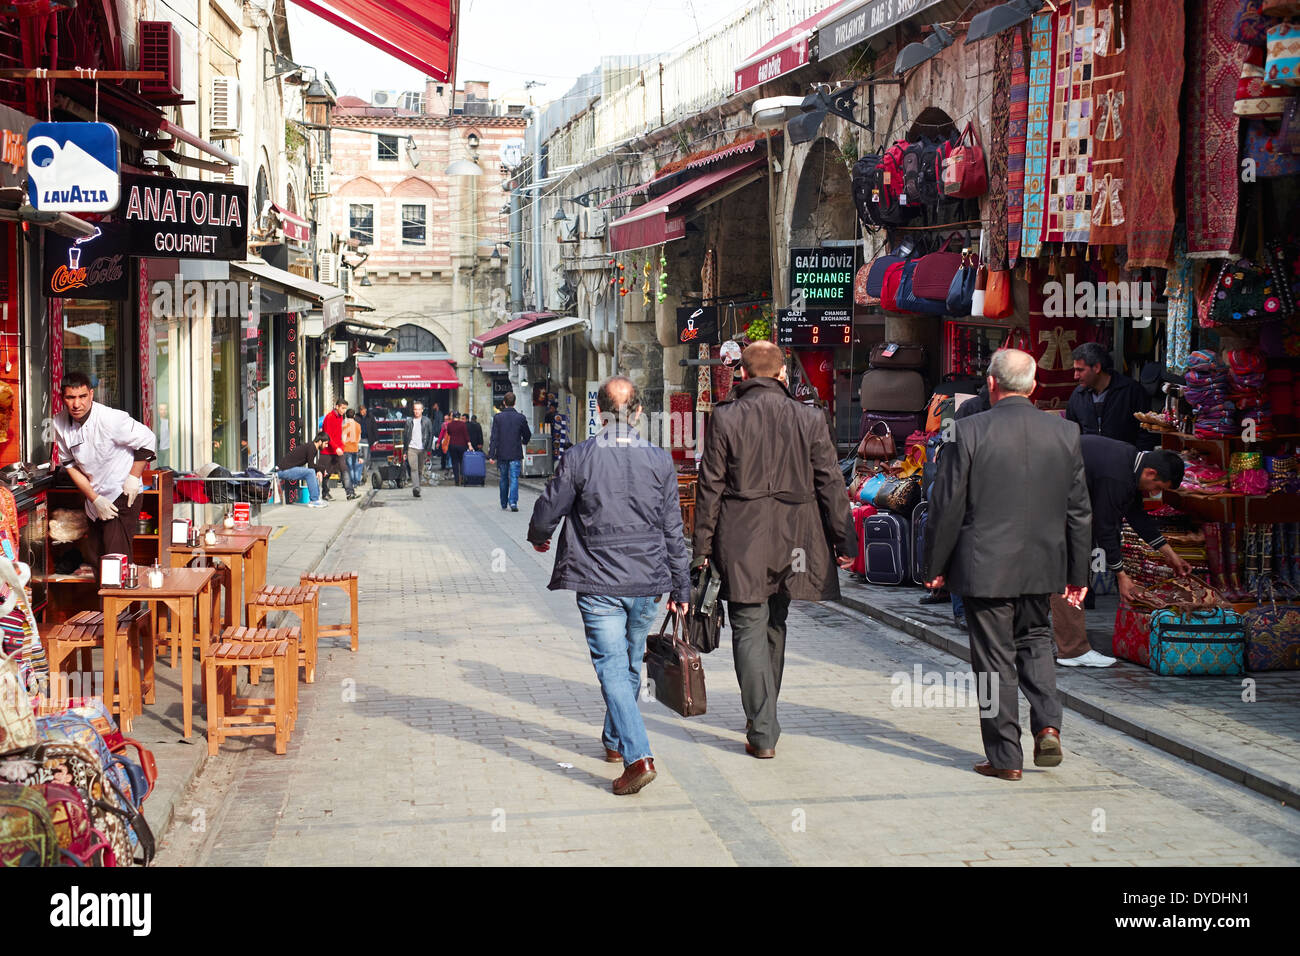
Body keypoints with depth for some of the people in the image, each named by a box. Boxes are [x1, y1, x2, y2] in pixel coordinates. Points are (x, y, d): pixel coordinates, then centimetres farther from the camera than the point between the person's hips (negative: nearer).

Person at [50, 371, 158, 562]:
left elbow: (147, 440, -9)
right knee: (95, 560, 12)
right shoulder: (60, 423, -4)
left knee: (117, 559, -13)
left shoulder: (109, 419, -21)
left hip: (123, 496, -6)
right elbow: (70, 464, 4)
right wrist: (95, 499, -5)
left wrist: (133, 477, -12)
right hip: (95, 500, 6)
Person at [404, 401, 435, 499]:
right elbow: (406, 435, 13)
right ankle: (415, 488, -25)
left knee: (420, 470, 6)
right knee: (414, 469, -15)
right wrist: (405, 450, 8)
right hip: (412, 448, 0)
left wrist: (429, 449, -4)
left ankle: (416, 489, 16)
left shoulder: (427, 421, 5)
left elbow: (431, 435, 4)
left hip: (422, 449, 0)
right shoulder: (409, 421, 9)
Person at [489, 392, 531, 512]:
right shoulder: (520, 418, -5)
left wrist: (491, 455, -7)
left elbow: (494, 437, -8)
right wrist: (524, 442, 29)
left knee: (503, 479, 14)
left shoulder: (497, 417, -5)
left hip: (502, 454, 1)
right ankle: (513, 502, -19)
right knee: (514, 478, -2)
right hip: (516, 454, -1)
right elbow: (527, 436, 6)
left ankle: (504, 504, 23)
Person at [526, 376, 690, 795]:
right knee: (630, 663, 19)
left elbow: (547, 512, 0)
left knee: (612, 666, -4)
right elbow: (673, 533, 3)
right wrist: (681, 589, 10)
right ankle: (616, 740, 37)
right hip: (647, 582, 3)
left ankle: (638, 756, -18)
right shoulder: (660, 461, -1)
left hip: (598, 583, -3)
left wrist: (538, 538, 23)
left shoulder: (579, 457, -8)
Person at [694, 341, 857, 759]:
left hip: (742, 541, -3)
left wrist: (702, 546, 2)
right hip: (791, 537, 3)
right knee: (774, 625, 19)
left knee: (750, 631, 0)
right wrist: (844, 539, 8)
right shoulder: (808, 418, 0)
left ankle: (763, 733, -5)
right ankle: (764, 717, 32)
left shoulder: (725, 418, -6)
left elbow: (710, 486, -4)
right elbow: (831, 484, 1)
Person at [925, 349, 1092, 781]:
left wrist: (936, 565, 3)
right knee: (1035, 640, 24)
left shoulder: (969, 431, -12)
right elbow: (1079, 510, 5)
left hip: (985, 567, -3)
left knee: (995, 658, 6)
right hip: (1042, 566, 4)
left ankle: (1005, 757, 11)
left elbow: (947, 507, -9)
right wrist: (1078, 573, 13)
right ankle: (1047, 725, 8)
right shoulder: (1065, 432, -1)